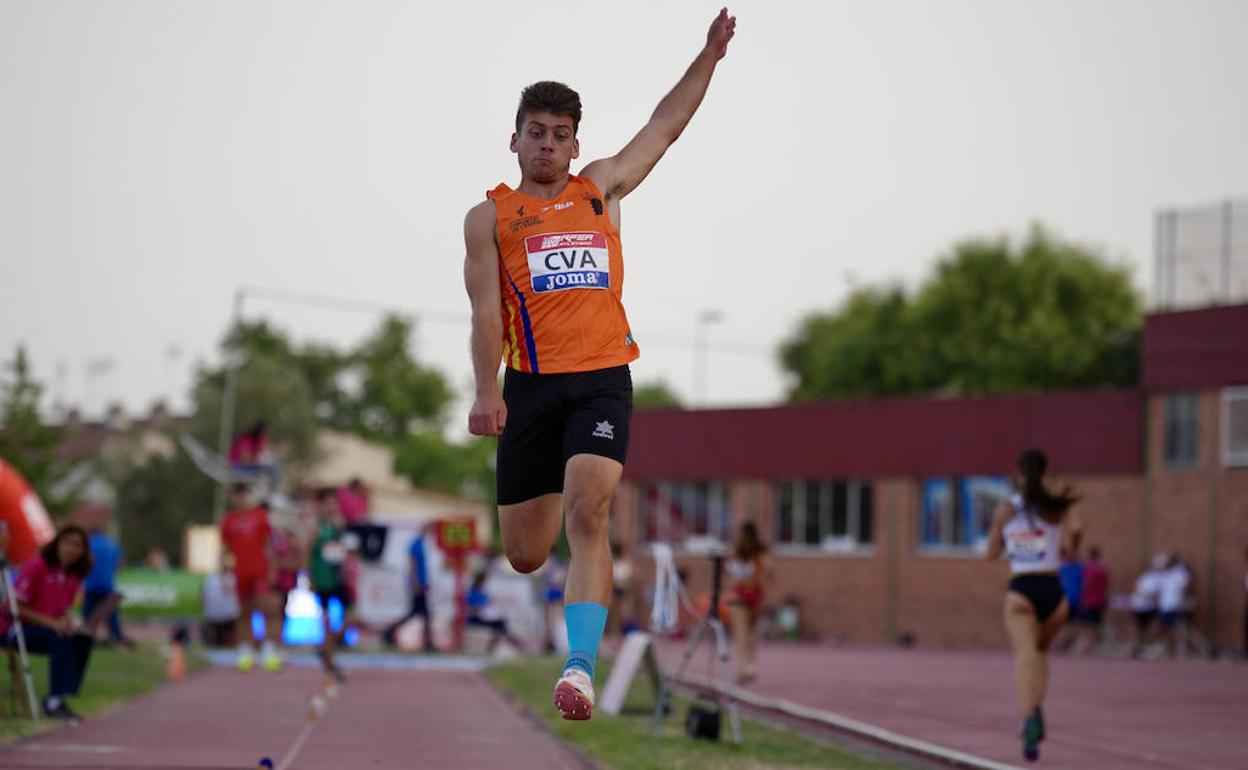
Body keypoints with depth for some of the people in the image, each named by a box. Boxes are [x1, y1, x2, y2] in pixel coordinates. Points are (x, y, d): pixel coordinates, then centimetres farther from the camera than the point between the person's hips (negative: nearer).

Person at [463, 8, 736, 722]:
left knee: (587, 513, -22)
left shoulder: (600, 190, 17)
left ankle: (582, 666, -30)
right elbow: (486, 309, -2)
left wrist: (710, 55, 20)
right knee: (525, 556, 4)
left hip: (603, 380, 0)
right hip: (531, 386, 0)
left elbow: (664, 127, 25)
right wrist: (487, 392, -13)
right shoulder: (490, 216, 9)